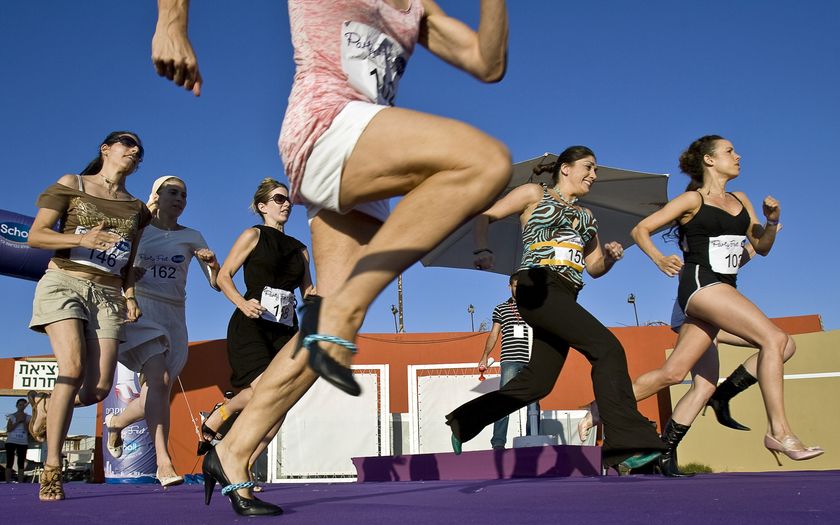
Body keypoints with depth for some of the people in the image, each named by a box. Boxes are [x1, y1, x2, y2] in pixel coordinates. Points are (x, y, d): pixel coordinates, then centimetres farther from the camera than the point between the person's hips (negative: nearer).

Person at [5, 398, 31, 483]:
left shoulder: (28, 417, 7)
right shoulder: (11, 416, 5)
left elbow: (29, 430, -1)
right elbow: (8, 429, -4)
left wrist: (24, 421, -11)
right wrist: (17, 421, -13)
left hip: (23, 442, 1)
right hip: (11, 441, -1)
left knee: (21, 464, 0)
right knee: (9, 463, -4)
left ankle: (20, 483, 0)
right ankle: (8, 482, -5)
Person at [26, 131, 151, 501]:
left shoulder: (136, 207, 18)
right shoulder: (71, 185, 8)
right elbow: (35, 236, 0)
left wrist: (130, 295, 2)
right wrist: (82, 239, -16)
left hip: (108, 295, 4)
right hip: (64, 283, -4)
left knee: (99, 388, -9)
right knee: (73, 366, -24)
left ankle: (46, 405, 26)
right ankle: (52, 469, -16)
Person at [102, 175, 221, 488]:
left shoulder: (191, 237, 12)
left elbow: (217, 284, 6)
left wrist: (213, 263, -15)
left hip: (173, 316, 4)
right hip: (140, 309, -3)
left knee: (157, 394, 4)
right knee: (159, 380, -23)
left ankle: (116, 423, 36)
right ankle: (164, 462, -27)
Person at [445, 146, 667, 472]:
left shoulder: (585, 218, 27)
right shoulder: (535, 194, 10)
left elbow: (595, 268, 27)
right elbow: (484, 217, 7)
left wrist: (610, 256, 4)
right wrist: (482, 251, -11)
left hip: (564, 298, 8)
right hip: (538, 287, -8)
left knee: (537, 382, 3)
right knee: (607, 347, -22)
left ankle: (464, 422, 19)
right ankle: (626, 446, -27)